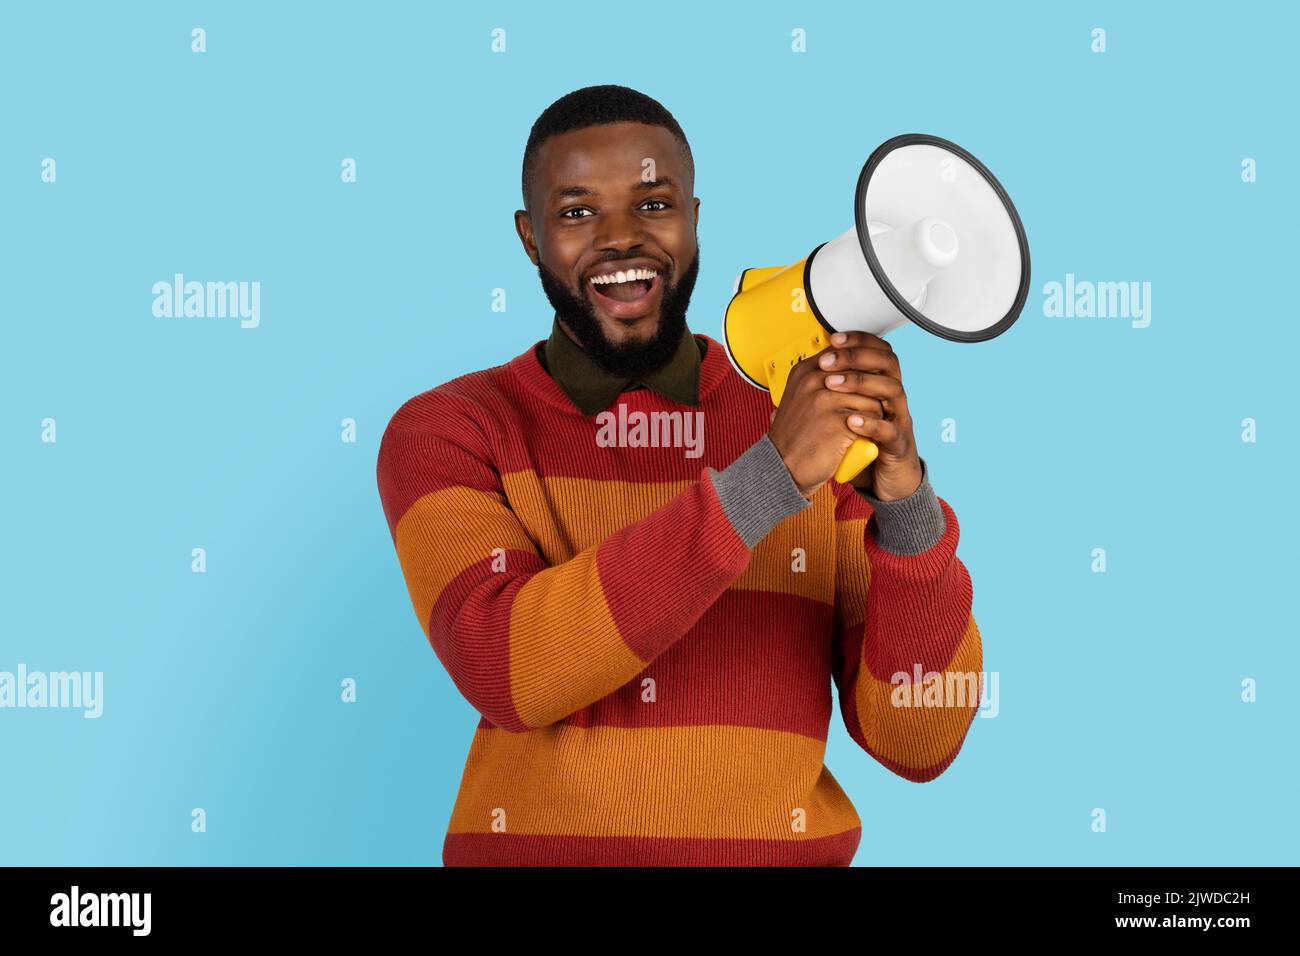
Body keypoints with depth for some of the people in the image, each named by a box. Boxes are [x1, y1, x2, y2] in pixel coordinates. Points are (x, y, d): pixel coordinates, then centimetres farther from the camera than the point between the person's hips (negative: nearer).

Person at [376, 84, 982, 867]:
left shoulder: (827, 421, 3)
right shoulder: (443, 434, 0)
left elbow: (917, 742, -2)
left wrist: (903, 500, -16)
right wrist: (768, 480, -21)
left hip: (782, 846, 1)